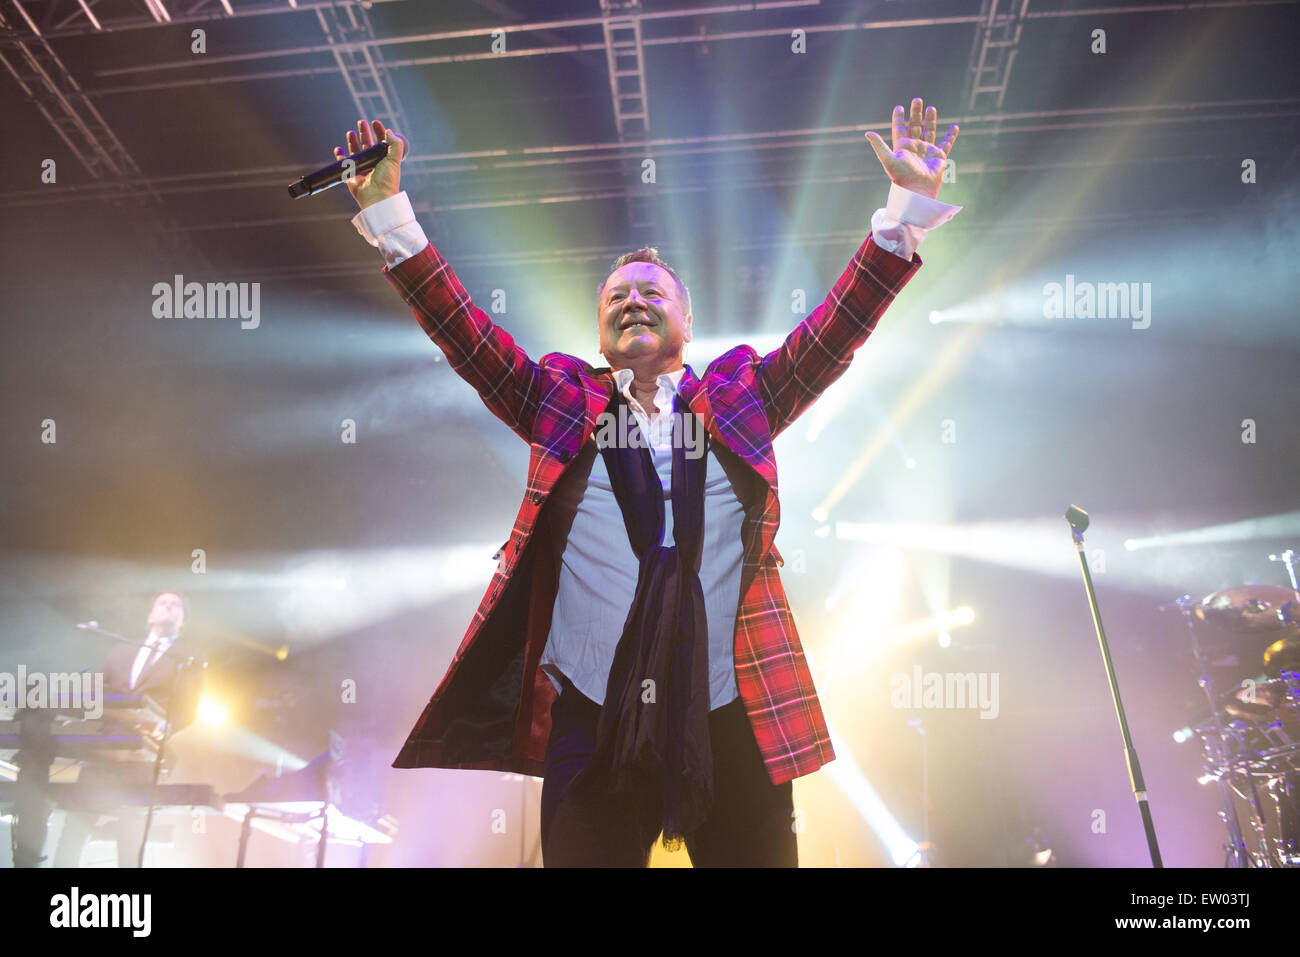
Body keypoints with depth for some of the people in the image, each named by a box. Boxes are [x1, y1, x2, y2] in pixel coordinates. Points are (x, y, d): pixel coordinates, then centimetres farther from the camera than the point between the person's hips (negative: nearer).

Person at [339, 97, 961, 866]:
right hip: (592, 724, 0)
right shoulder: (563, 404, 8)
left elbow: (841, 326, 4)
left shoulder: (739, 397, 9)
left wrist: (912, 205, -3)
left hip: (733, 723, 1)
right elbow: (461, 330, 2)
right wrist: (387, 210, -5)